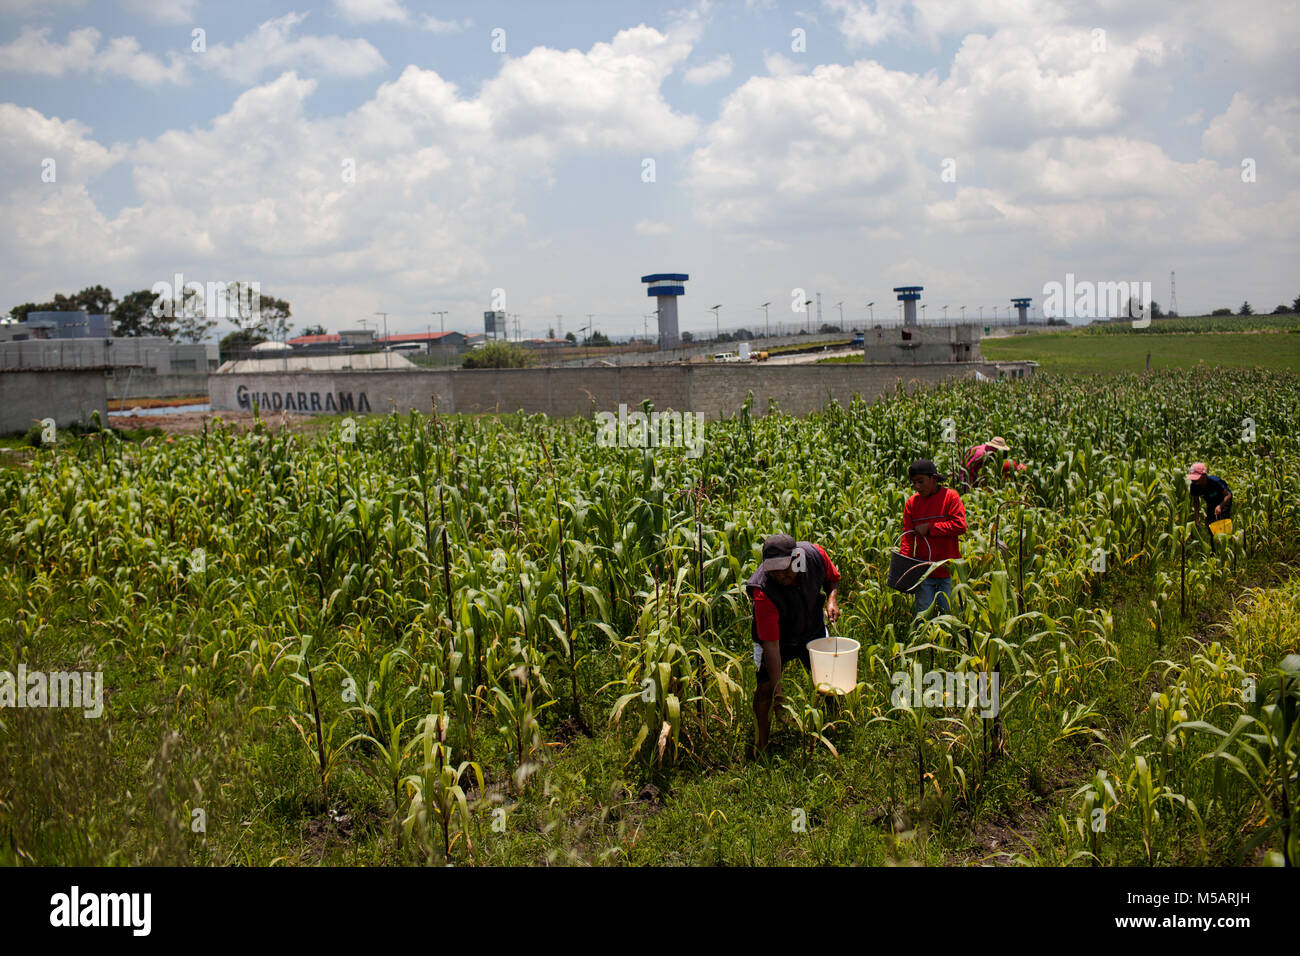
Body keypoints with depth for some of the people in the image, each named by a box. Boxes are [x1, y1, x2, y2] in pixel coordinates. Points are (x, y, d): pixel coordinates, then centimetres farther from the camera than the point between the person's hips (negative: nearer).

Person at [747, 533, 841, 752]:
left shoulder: (816, 555, -28)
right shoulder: (763, 591, -39)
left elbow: (833, 578, 0)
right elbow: (771, 645, -35)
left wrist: (831, 598, -21)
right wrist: (778, 692, -37)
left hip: (813, 629, 4)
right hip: (777, 636, -4)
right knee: (766, 687, -7)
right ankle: (761, 746, 8)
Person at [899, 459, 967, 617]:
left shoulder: (950, 496, -4)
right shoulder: (912, 502, 6)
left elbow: (960, 526, -13)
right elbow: (908, 535, 5)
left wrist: (930, 528, -12)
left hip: (948, 569, -3)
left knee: (949, 613, 4)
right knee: (922, 614, 7)